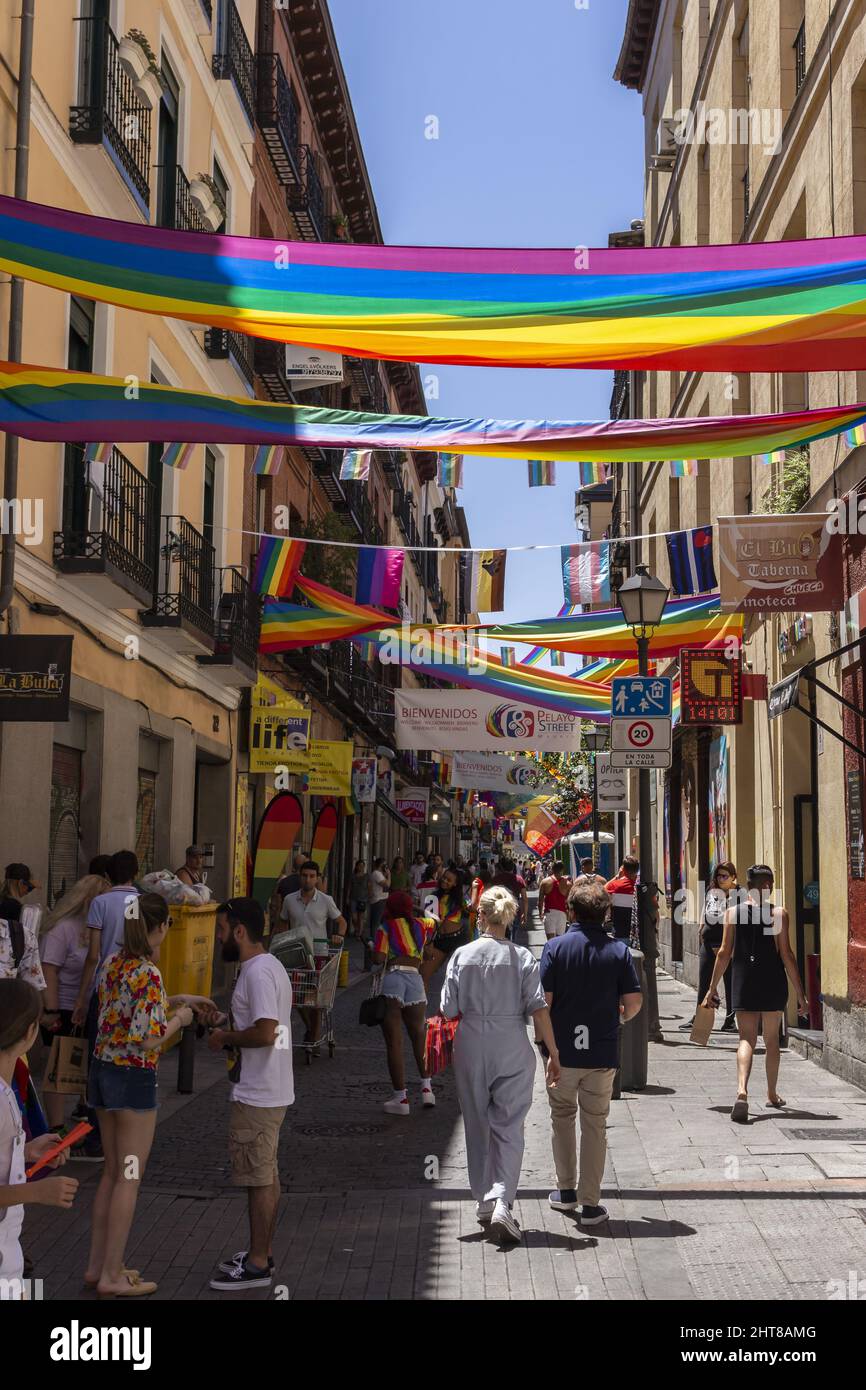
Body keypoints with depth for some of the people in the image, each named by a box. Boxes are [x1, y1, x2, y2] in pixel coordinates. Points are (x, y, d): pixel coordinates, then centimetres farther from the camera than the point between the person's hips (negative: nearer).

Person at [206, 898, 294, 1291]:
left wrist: (225, 1037, -13)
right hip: (267, 1090, 10)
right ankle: (262, 1252, 27)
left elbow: (265, 1033, -28)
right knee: (266, 1174, 17)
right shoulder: (266, 966, 12)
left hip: (257, 1095, -10)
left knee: (259, 1178, -1)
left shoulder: (258, 973, -21)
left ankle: (257, 1264, 7)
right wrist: (227, 1019, 11)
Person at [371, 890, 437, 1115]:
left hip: (392, 978, -3)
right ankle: (426, 1087, 17)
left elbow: (378, 959, -6)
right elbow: (435, 920, 40)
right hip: (415, 979, 3)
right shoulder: (421, 924, 16)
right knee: (419, 1037, 22)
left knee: (394, 1043, 1)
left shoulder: (386, 927, 5)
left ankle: (401, 1098, 1)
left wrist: (371, 948, 14)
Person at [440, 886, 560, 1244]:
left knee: (478, 1127, 14)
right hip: (513, 1051, -1)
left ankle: (483, 1202, 23)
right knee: (508, 1128, 5)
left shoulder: (462, 955, -4)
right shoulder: (522, 958, -6)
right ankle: (502, 1203, -10)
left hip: (471, 1049, 1)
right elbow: (539, 1010, -9)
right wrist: (553, 1054, -4)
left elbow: (449, 1010, -1)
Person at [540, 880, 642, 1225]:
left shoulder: (556, 947, -7)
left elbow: (543, 999, -10)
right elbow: (634, 1002, -4)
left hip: (562, 1050, 0)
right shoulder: (619, 950, -3)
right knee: (595, 1125, 9)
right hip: (602, 1053, 1)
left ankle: (566, 1190, 25)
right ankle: (590, 1204, 10)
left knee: (562, 1116, 19)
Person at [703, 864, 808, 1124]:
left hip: (743, 984, 0)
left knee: (747, 1039, 0)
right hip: (773, 984, 0)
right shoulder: (779, 914, -5)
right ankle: (772, 1095, 30)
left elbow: (724, 953, -1)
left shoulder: (733, 913, 0)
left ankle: (742, 1090, -24)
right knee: (772, 1039, 17)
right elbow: (786, 955, -7)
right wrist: (801, 994, -3)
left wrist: (712, 988, 6)